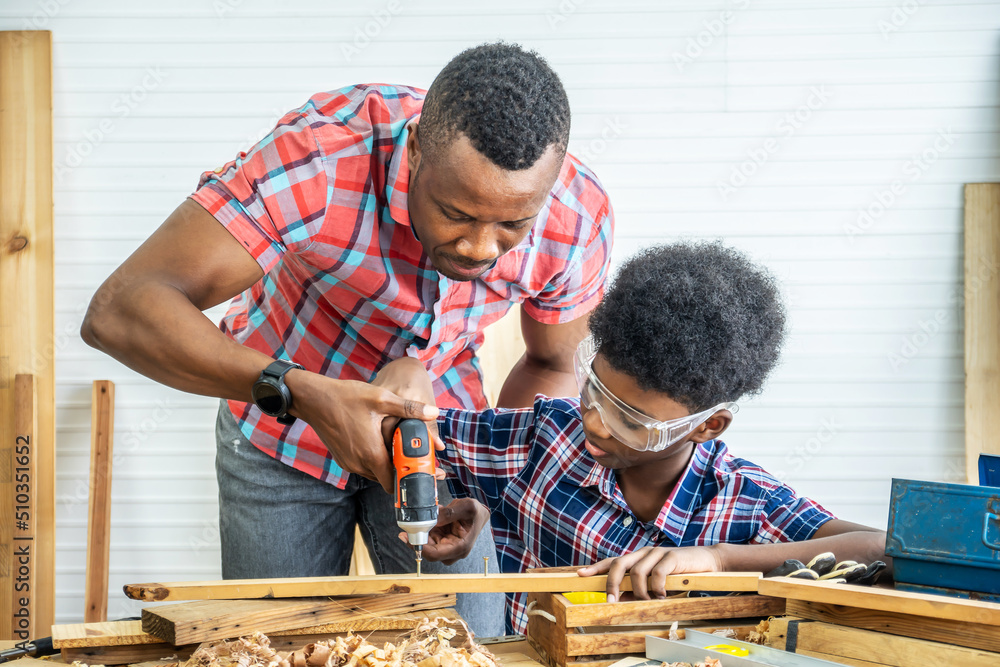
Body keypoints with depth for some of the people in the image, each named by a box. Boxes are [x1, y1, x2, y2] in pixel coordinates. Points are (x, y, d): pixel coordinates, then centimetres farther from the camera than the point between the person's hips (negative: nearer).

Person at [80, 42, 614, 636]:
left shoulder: (580, 219, -24)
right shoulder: (320, 159, -37)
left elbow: (551, 366, -3)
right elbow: (118, 312, -42)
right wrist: (300, 393, -51)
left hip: (440, 427, 2)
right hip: (283, 426, -2)